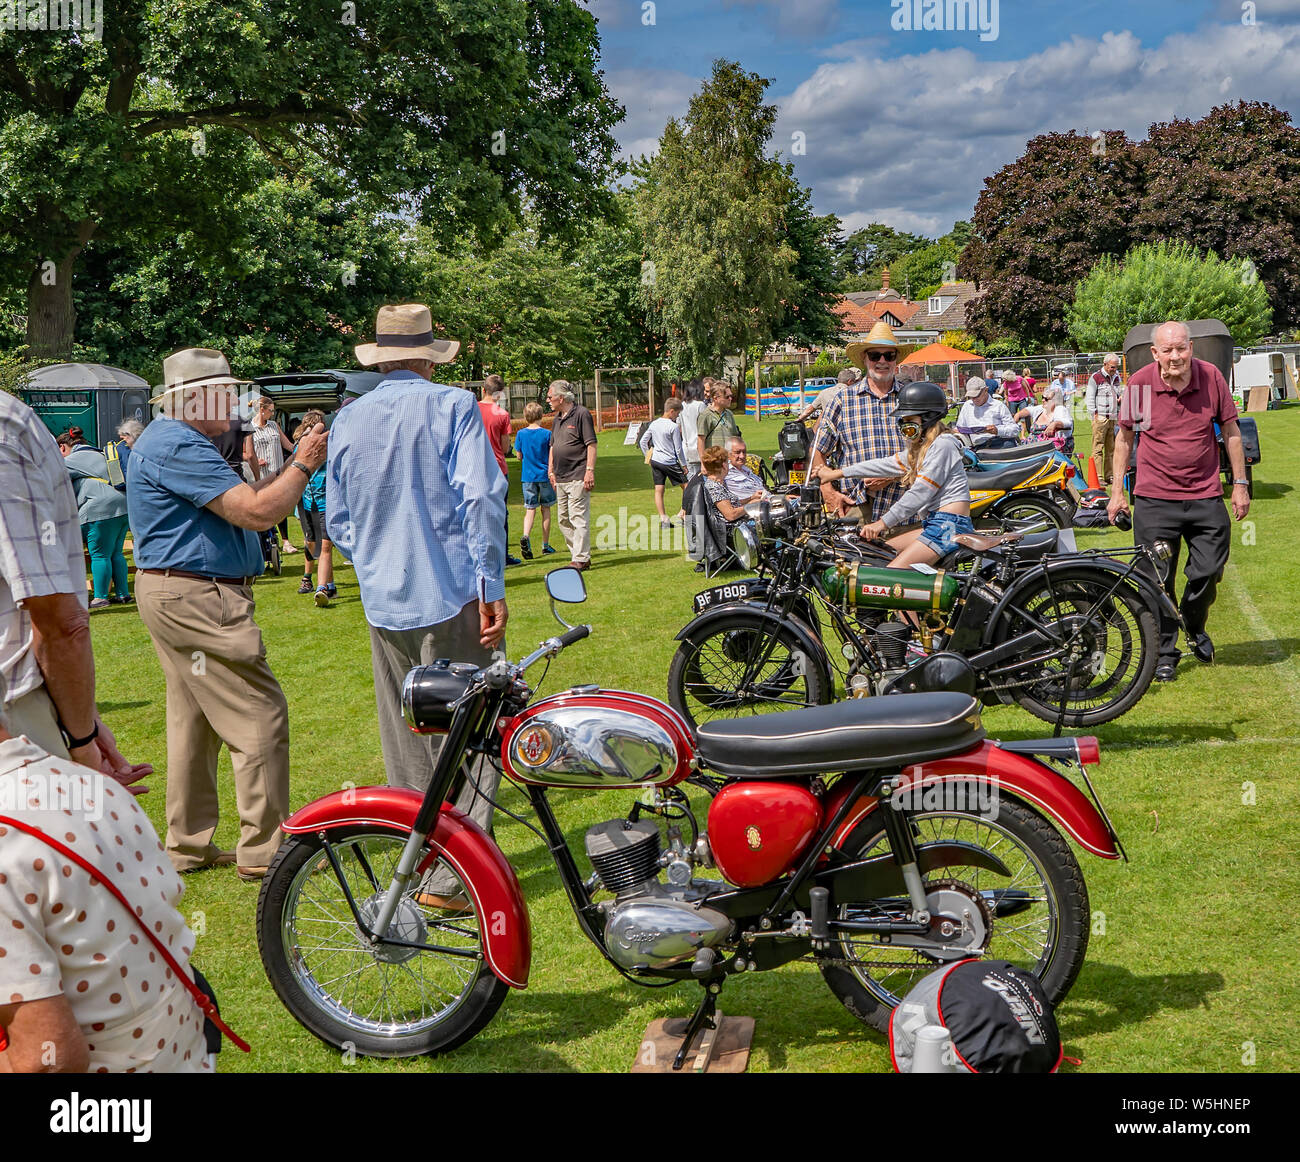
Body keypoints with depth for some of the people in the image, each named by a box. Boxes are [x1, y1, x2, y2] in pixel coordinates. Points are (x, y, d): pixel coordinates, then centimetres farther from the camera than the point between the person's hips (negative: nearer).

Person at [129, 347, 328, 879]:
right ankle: (264, 849, -2)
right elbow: (256, 511, -23)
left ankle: (188, 845, 22)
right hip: (195, 599, -12)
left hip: (176, 596, 12)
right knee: (260, 716, -7)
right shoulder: (179, 446, -18)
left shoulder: (171, 439, 18)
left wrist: (298, 461, 7)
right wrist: (302, 464, -9)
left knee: (194, 721, 15)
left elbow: (239, 497, 17)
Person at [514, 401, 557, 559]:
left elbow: (519, 456, 7)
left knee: (530, 510, 2)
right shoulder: (547, 434, -7)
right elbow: (552, 458, -5)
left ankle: (526, 537, -25)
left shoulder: (521, 434, -1)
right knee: (545, 509, 11)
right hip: (545, 476, -1)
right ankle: (545, 544, 17)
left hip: (528, 477, 1)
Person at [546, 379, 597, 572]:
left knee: (578, 518, -8)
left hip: (578, 477, -9)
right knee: (564, 519, 11)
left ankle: (581, 559, -5)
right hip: (561, 478, 9)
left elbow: (591, 445, -11)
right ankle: (580, 555, 18)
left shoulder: (581, 414, -8)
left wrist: (590, 471, -17)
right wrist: (551, 470, 19)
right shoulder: (558, 418, 17)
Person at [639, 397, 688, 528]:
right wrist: (684, 465, -1)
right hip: (670, 462, -6)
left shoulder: (653, 424, 6)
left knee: (658, 490, 4)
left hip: (655, 460, 6)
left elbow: (642, 441, 12)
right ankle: (681, 515, 5)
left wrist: (648, 456, 22)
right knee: (686, 487, 7)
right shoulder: (674, 427, -12)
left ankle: (663, 519, 2)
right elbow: (678, 449, -10)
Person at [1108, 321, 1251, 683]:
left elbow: (1231, 431, 6)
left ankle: (1195, 627, 38)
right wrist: (1117, 489, 4)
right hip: (1154, 499, -1)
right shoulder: (1138, 384, -7)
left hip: (1205, 497, 1)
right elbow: (1124, 436, 5)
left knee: (1208, 572, 7)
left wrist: (1240, 484, 6)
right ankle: (1164, 653, 17)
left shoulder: (1211, 377, -4)